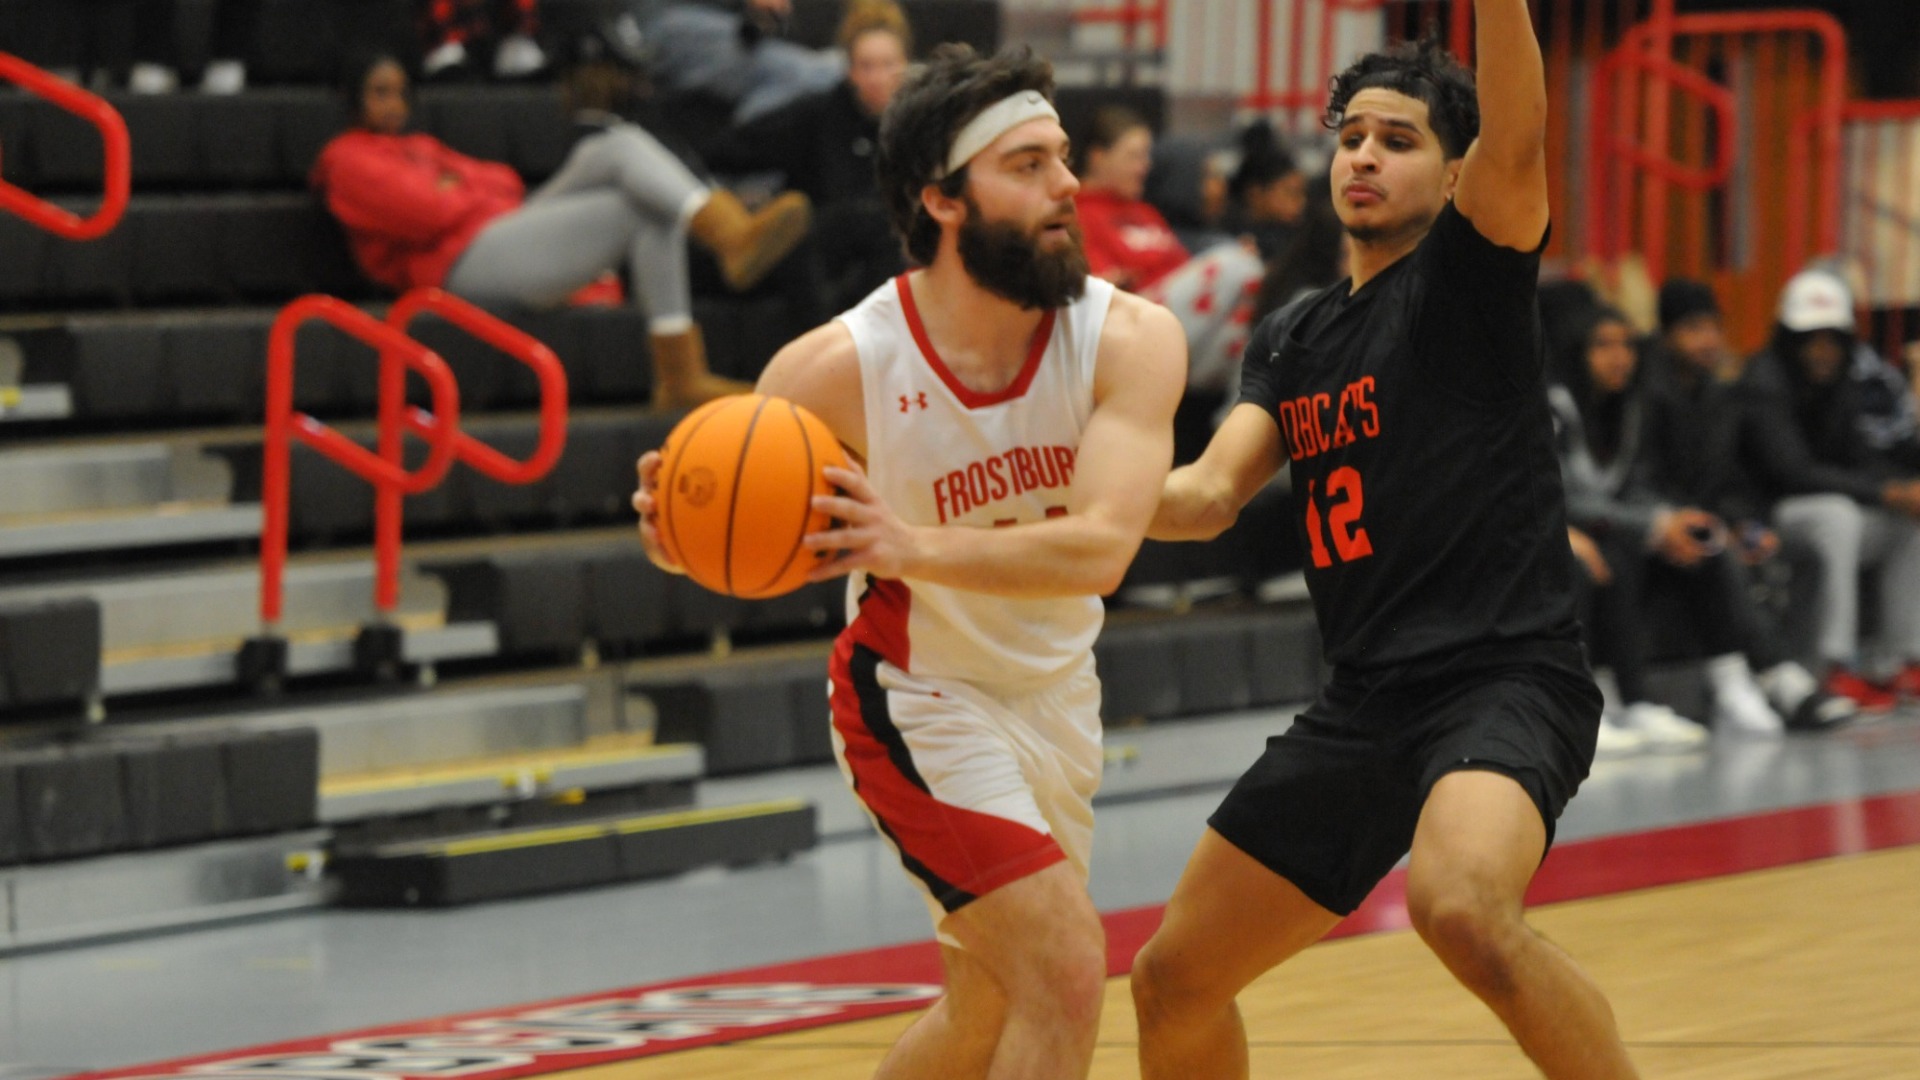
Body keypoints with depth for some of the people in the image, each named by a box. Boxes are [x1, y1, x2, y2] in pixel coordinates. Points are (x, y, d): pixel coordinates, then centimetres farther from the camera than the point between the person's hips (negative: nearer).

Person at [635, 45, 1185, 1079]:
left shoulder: (1128, 339, -19)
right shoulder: (834, 369, -24)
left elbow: (1101, 549, -33)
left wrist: (917, 547, -48)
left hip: (1055, 693, 5)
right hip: (919, 703, -5)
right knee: (1065, 974, -21)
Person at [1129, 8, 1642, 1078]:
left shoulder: (1472, 268, -2)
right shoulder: (1291, 341, 17)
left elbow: (1517, 137, -22)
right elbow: (1209, 495, 5)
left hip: (1505, 679, -7)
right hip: (1365, 702, 7)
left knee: (1461, 904, -38)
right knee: (1176, 977, 11)